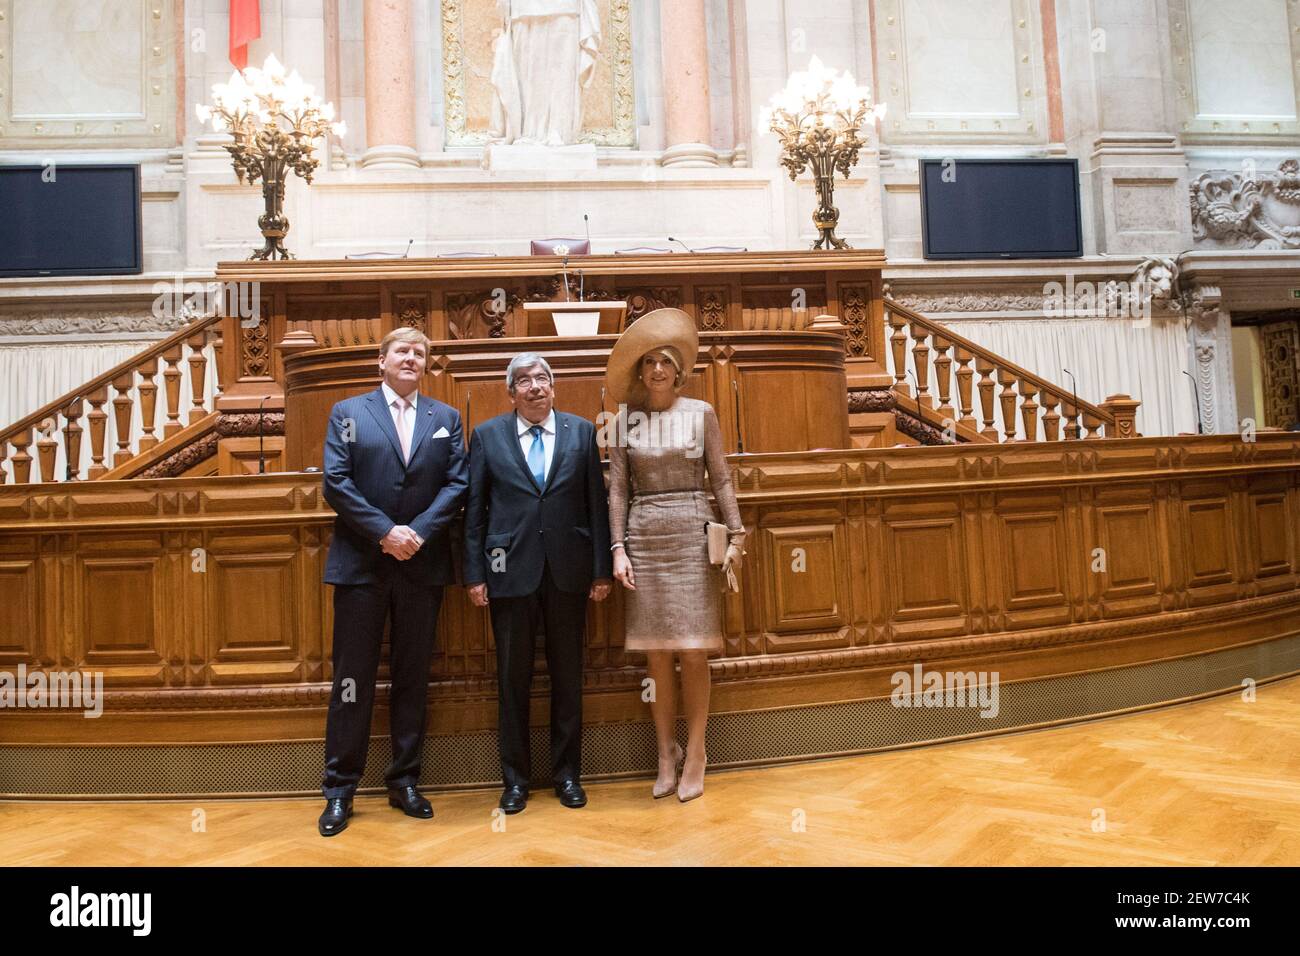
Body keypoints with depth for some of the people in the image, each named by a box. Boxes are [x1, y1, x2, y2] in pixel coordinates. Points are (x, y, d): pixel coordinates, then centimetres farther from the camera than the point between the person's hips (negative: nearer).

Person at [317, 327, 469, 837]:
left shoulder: (446, 417, 10)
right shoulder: (347, 412, 5)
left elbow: (456, 483, 1)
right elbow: (335, 483, -5)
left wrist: (418, 532, -12)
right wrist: (385, 532, -14)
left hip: (423, 564, 2)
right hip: (361, 563, -2)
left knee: (413, 678, 10)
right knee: (352, 679, 4)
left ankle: (404, 781, 22)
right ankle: (339, 790, 14)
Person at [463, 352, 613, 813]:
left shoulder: (581, 431, 5)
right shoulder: (487, 435, 4)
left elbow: (597, 502, 3)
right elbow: (474, 510, 3)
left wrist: (602, 568, -1)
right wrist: (474, 573, -2)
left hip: (568, 571, 1)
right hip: (511, 570, 0)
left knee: (567, 676, 10)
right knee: (513, 678, 8)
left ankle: (567, 773, 26)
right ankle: (515, 778, 24)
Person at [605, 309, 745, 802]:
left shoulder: (701, 413, 4)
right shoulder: (626, 419, 5)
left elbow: (720, 479, 3)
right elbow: (618, 489, 4)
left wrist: (736, 534, -4)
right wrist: (618, 548, -3)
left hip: (692, 535, -1)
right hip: (644, 539, 1)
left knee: (693, 651, 0)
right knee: (656, 654, 4)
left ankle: (694, 756, 13)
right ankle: (667, 756, 18)